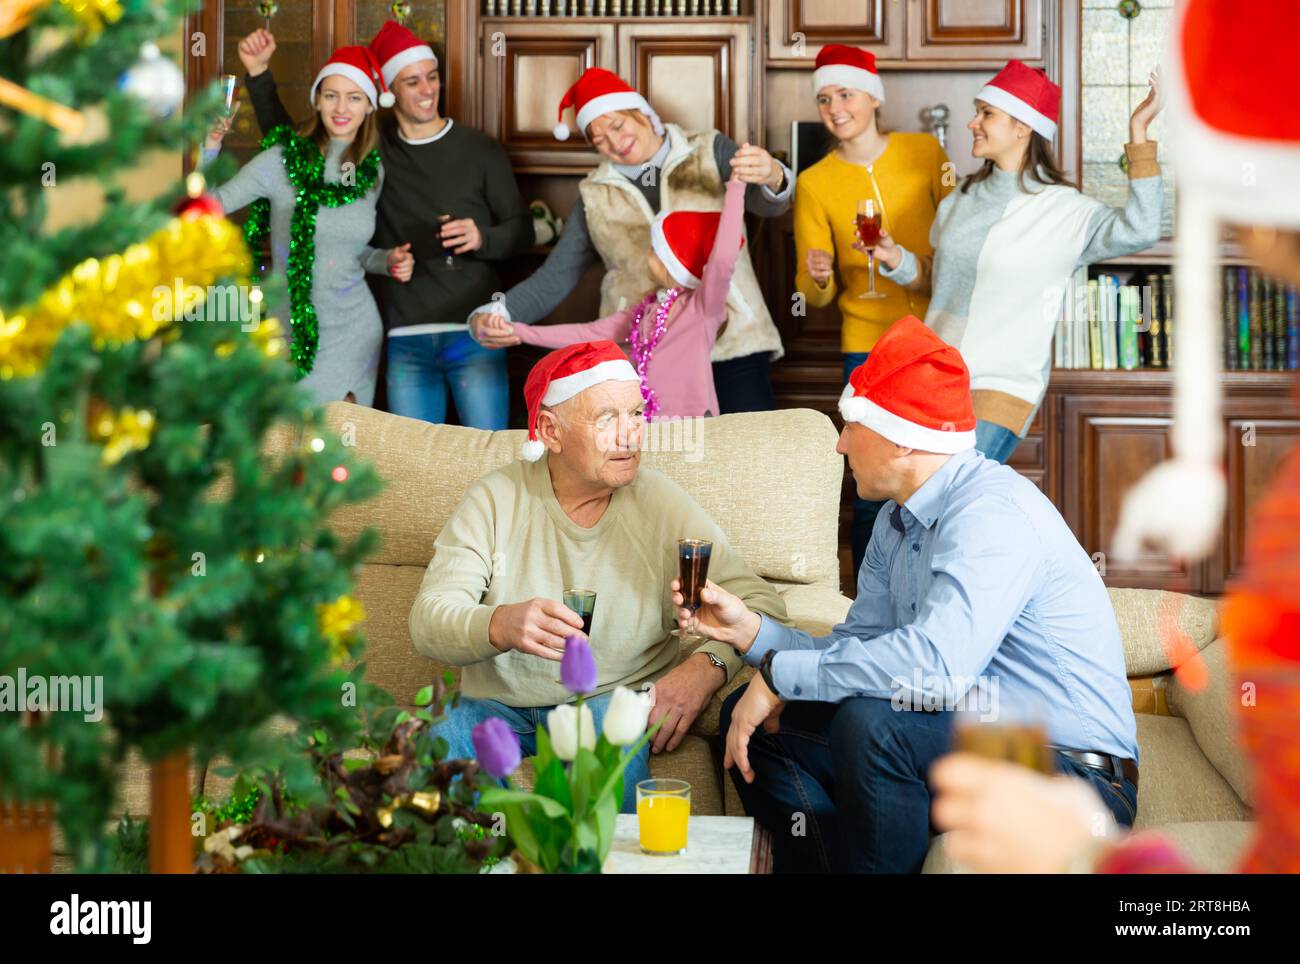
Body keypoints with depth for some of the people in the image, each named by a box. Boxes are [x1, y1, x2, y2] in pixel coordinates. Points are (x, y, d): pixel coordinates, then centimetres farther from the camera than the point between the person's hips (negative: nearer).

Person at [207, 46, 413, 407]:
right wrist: (210, 149, -24)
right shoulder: (282, 161, -8)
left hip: (356, 330, 3)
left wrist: (388, 261, -1)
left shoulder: (373, 171, 4)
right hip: (295, 333, -3)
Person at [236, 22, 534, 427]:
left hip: (473, 333, -2)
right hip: (405, 338, 2)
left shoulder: (480, 150, 3)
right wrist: (259, 74, 7)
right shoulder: (372, 151, 10)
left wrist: (482, 238, -17)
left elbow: (522, 231, 4)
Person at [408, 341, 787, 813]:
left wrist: (707, 666, -26)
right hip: (498, 704, 0)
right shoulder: (495, 499, 0)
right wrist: (500, 626, -33)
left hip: (613, 701, 0)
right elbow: (429, 617, -10)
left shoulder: (661, 504, 0)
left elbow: (761, 603, -5)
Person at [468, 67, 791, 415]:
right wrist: (502, 313, -11)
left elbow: (767, 205, -6)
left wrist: (772, 178, -31)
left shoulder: (709, 152, 9)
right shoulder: (595, 195, 13)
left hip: (731, 339, -1)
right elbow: (553, 278, 8)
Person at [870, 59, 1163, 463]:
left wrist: (1138, 133, -24)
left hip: (1001, 387, -6)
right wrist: (897, 259, 2)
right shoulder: (963, 197, 10)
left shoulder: (1063, 210, -8)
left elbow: (1137, 231, -25)